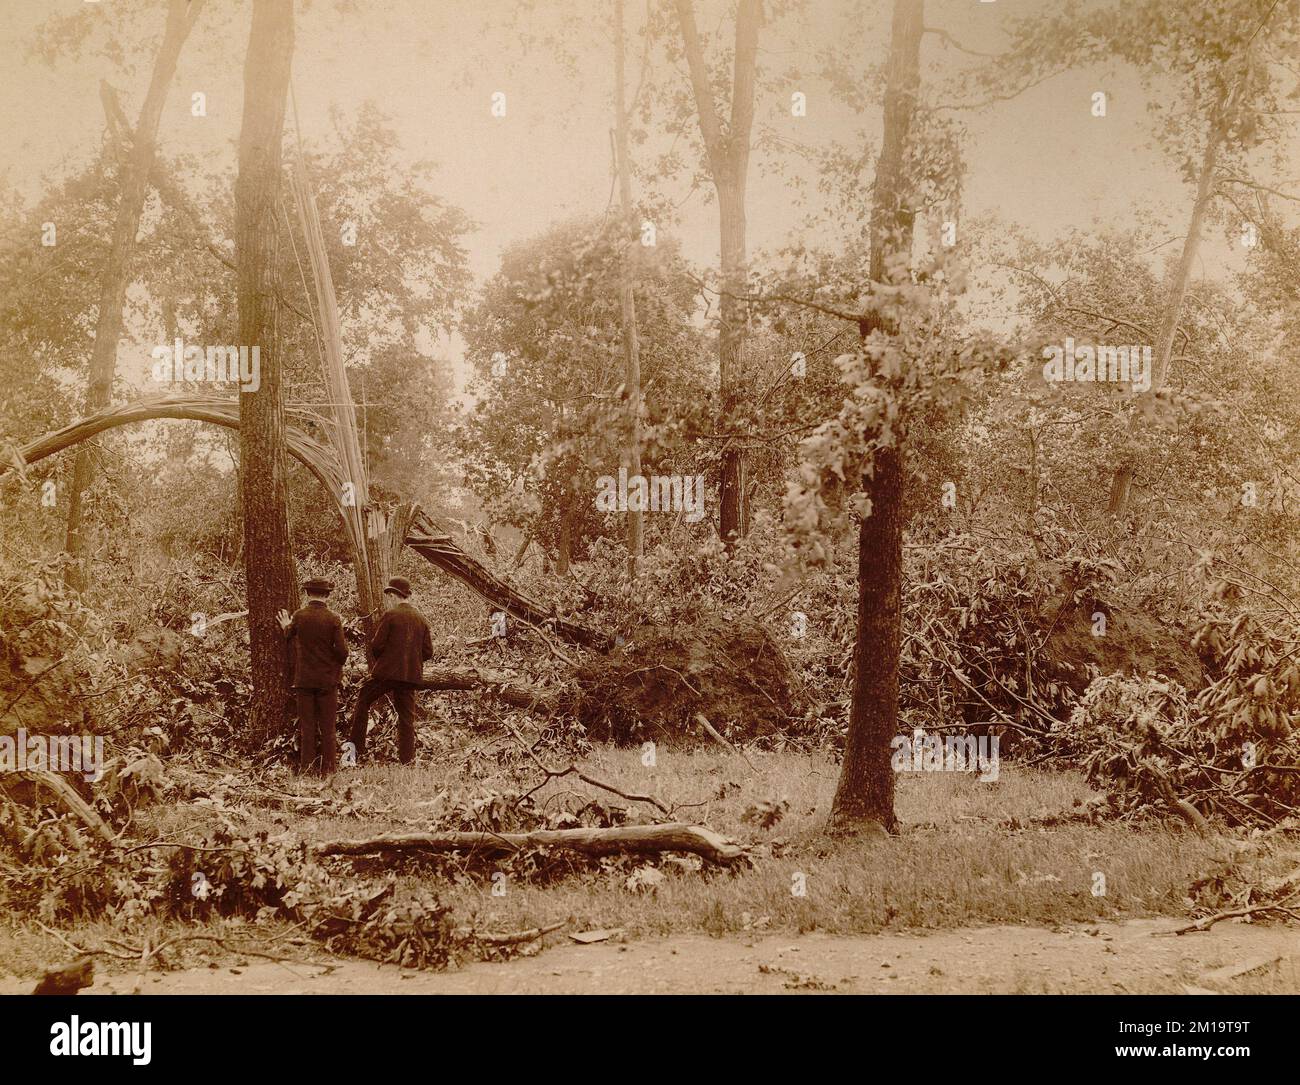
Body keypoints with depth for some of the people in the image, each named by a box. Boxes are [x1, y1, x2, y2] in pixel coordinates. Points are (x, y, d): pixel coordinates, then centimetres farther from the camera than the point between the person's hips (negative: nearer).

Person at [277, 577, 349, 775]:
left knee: (307, 727, 7)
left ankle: (307, 768, 8)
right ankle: (328, 769, 5)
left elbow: (292, 638, 13)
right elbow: (342, 651, -10)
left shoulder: (299, 616, -4)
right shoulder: (334, 619, -9)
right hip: (328, 679, -1)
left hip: (304, 679, 1)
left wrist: (286, 627, 34)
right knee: (328, 727, 5)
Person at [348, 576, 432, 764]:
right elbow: (428, 652, 8)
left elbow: (376, 645, -9)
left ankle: (356, 753, 9)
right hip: (411, 675, 5)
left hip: (386, 671, -5)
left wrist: (377, 659, 11)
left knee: (362, 702, 12)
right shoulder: (421, 619, 10)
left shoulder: (390, 615, -6)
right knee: (407, 718, 8)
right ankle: (407, 762, 3)